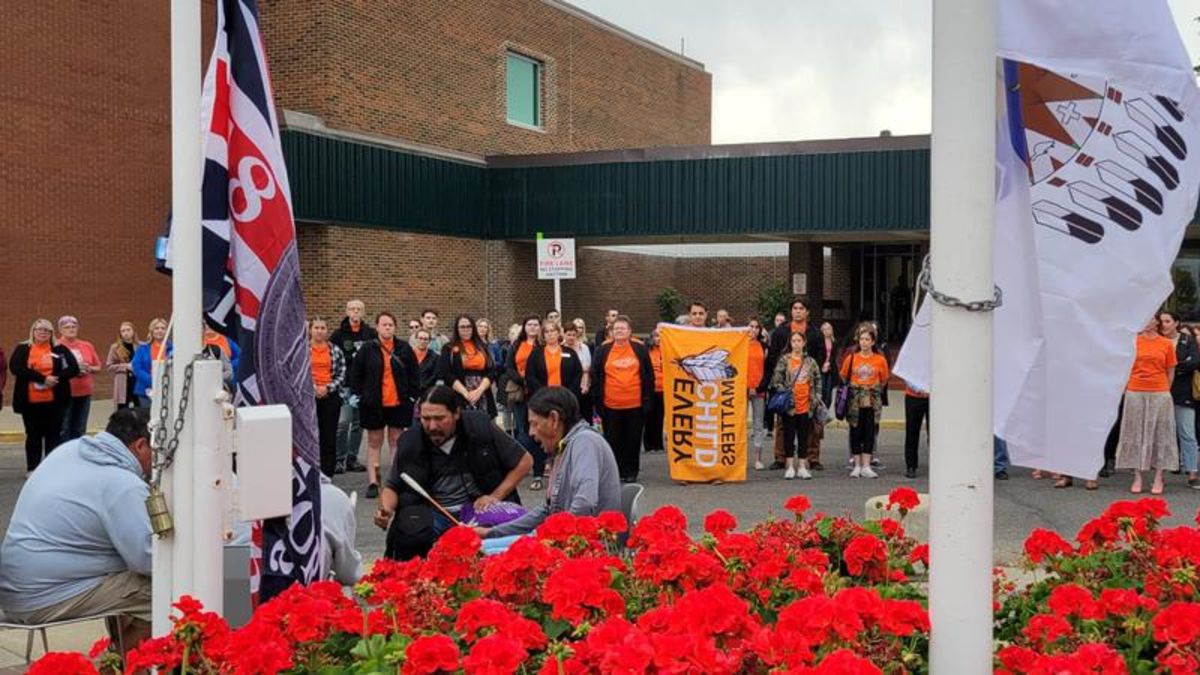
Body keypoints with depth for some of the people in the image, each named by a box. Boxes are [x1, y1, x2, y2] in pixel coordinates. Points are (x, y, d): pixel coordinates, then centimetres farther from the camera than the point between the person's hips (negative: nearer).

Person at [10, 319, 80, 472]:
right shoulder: (23, 349, 4)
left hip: (54, 401, 0)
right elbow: (15, 368, -12)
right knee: (33, 435, 9)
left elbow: (74, 368, -3)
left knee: (53, 434, 3)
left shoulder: (60, 349, 5)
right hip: (30, 401, 0)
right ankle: (32, 469, 16)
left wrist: (57, 379, -20)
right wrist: (42, 378, -20)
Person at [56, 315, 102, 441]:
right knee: (63, 430, -4)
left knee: (80, 430, 9)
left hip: (84, 392, 5)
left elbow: (98, 367, 16)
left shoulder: (87, 346, 12)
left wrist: (89, 368, -5)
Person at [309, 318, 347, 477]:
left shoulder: (335, 350, 7)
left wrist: (328, 388, -9)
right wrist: (312, 387, -12)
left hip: (331, 397, 1)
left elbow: (342, 374, 4)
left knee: (330, 438, 3)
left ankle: (328, 474, 10)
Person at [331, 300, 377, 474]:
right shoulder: (339, 334, 0)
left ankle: (352, 459, 18)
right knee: (343, 422, -9)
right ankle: (339, 459, -2)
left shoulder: (371, 334, 5)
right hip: (346, 385, -3)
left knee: (358, 422, 9)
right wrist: (352, 357, -11)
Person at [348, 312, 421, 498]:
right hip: (373, 404, -1)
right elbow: (355, 374, 3)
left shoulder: (404, 349, 1)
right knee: (374, 442, 5)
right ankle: (373, 482, 7)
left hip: (399, 403, 1)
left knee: (396, 441, 8)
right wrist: (359, 394, -1)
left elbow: (415, 374, 7)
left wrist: (412, 395, 1)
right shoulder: (368, 349, -2)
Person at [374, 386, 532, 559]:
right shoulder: (410, 443, 1)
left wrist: (496, 496, -4)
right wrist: (386, 509, -9)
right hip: (433, 514, 1)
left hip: (478, 508, -1)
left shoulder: (480, 427, -3)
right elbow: (392, 487, 14)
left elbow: (525, 461, 5)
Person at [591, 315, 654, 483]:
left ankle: (631, 472, 16)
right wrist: (597, 402, -1)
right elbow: (595, 378, 4)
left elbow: (649, 377, 5)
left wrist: (647, 400, 0)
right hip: (610, 406, 0)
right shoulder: (602, 350, 3)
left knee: (633, 440, 6)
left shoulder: (640, 349, 3)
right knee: (613, 441, 6)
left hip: (635, 405, 0)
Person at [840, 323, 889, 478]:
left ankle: (866, 466, 5)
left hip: (872, 402, 0)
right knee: (855, 432, 3)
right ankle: (857, 466, 10)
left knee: (870, 433, 1)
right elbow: (844, 377, 10)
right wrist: (852, 390, 7)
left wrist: (874, 390, 7)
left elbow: (884, 380, 11)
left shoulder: (880, 360, -1)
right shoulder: (851, 358, -1)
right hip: (854, 401, 0)